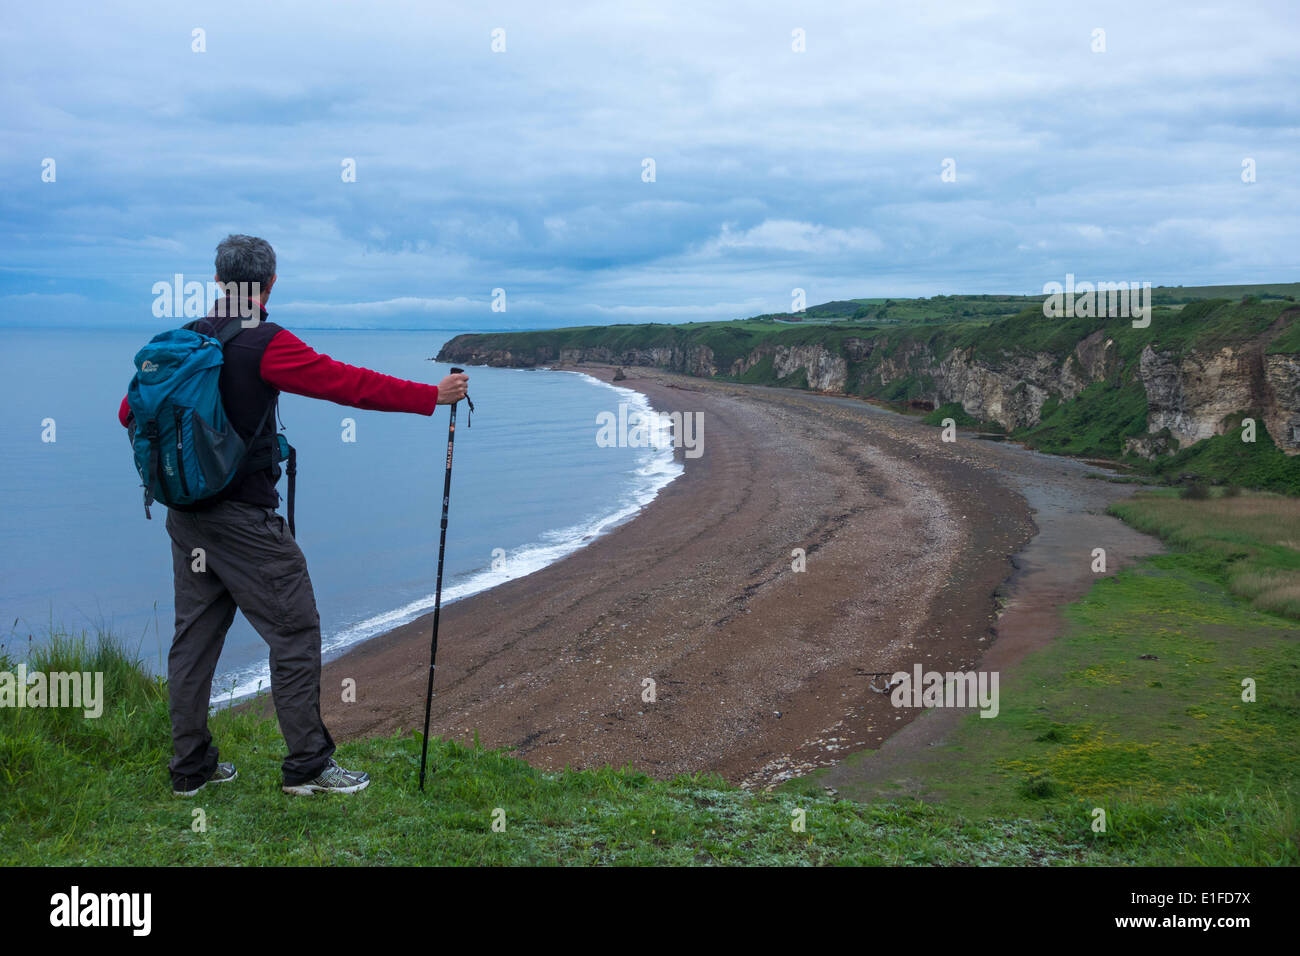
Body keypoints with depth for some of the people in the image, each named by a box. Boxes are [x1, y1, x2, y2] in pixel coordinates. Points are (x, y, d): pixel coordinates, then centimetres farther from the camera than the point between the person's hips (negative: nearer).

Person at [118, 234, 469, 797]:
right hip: (244, 518, -8)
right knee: (295, 631, 1)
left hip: (186, 514, 8)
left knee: (196, 634, 13)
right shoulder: (265, 344, -14)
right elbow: (347, 383, -17)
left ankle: (190, 768, 21)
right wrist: (432, 396, -12)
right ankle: (307, 766, 6)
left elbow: (132, 412, 13)